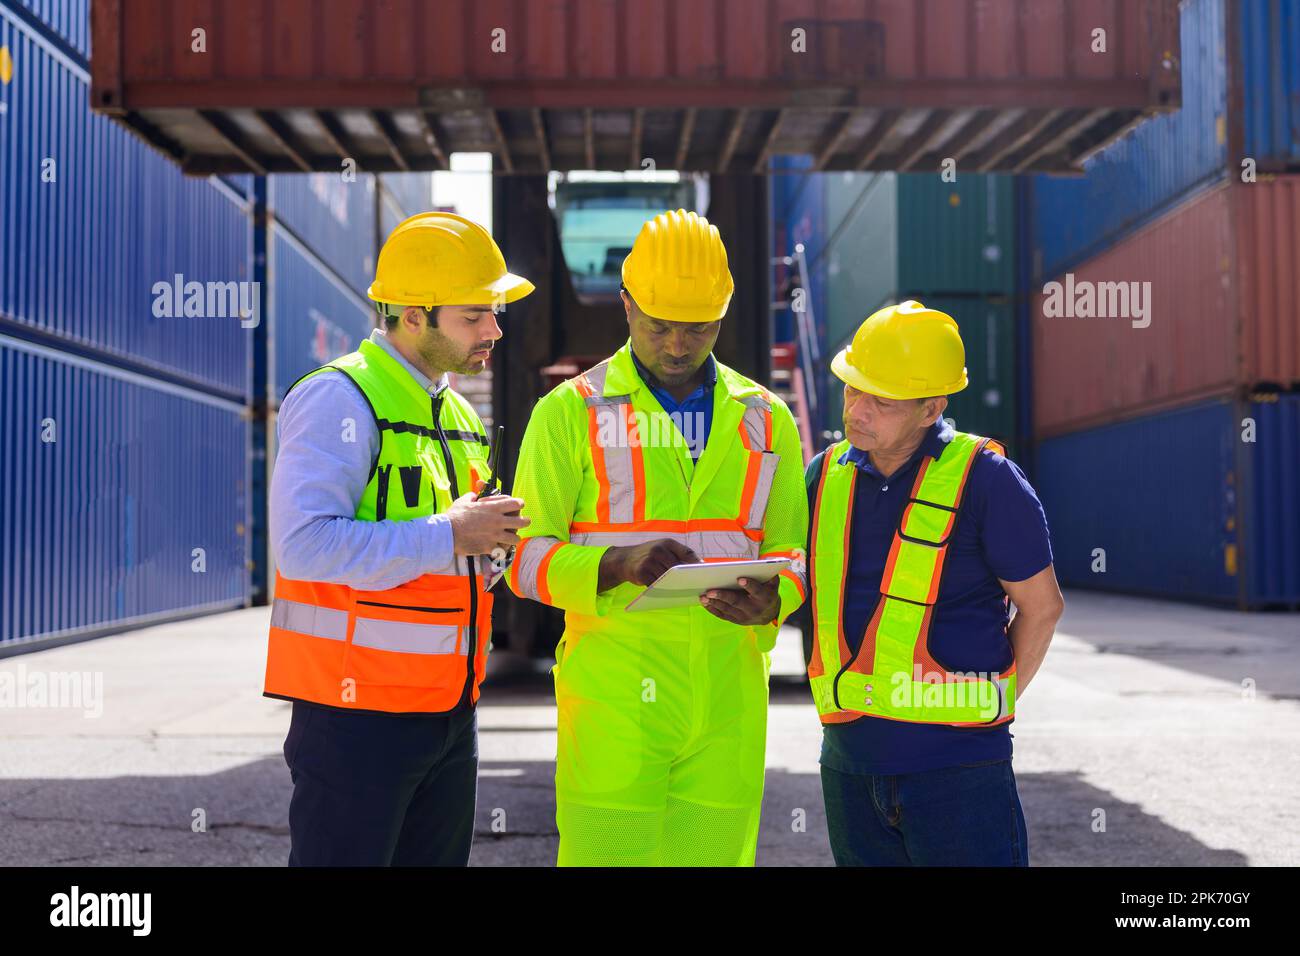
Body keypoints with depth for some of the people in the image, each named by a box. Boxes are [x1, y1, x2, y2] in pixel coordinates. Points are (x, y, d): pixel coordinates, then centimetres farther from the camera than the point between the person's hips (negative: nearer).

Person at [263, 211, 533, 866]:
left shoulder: (456, 414, 16)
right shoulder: (339, 399, -12)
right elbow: (304, 543, -25)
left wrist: (492, 544, 1)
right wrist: (449, 537, -21)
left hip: (450, 710, 8)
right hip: (357, 711, -8)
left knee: (437, 857, 14)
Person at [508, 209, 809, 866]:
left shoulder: (765, 420, 13)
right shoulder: (570, 412, 3)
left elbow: (793, 549, 15)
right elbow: (526, 558, -1)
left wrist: (771, 600, -8)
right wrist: (618, 565, -20)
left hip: (728, 695, 3)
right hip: (613, 695, -3)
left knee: (716, 852, 4)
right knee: (604, 851, -6)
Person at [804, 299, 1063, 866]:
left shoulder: (983, 479, -7)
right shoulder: (826, 476, 7)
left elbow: (1041, 606, 0)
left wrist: (989, 703, 0)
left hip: (956, 761, -5)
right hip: (849, 762, 5)